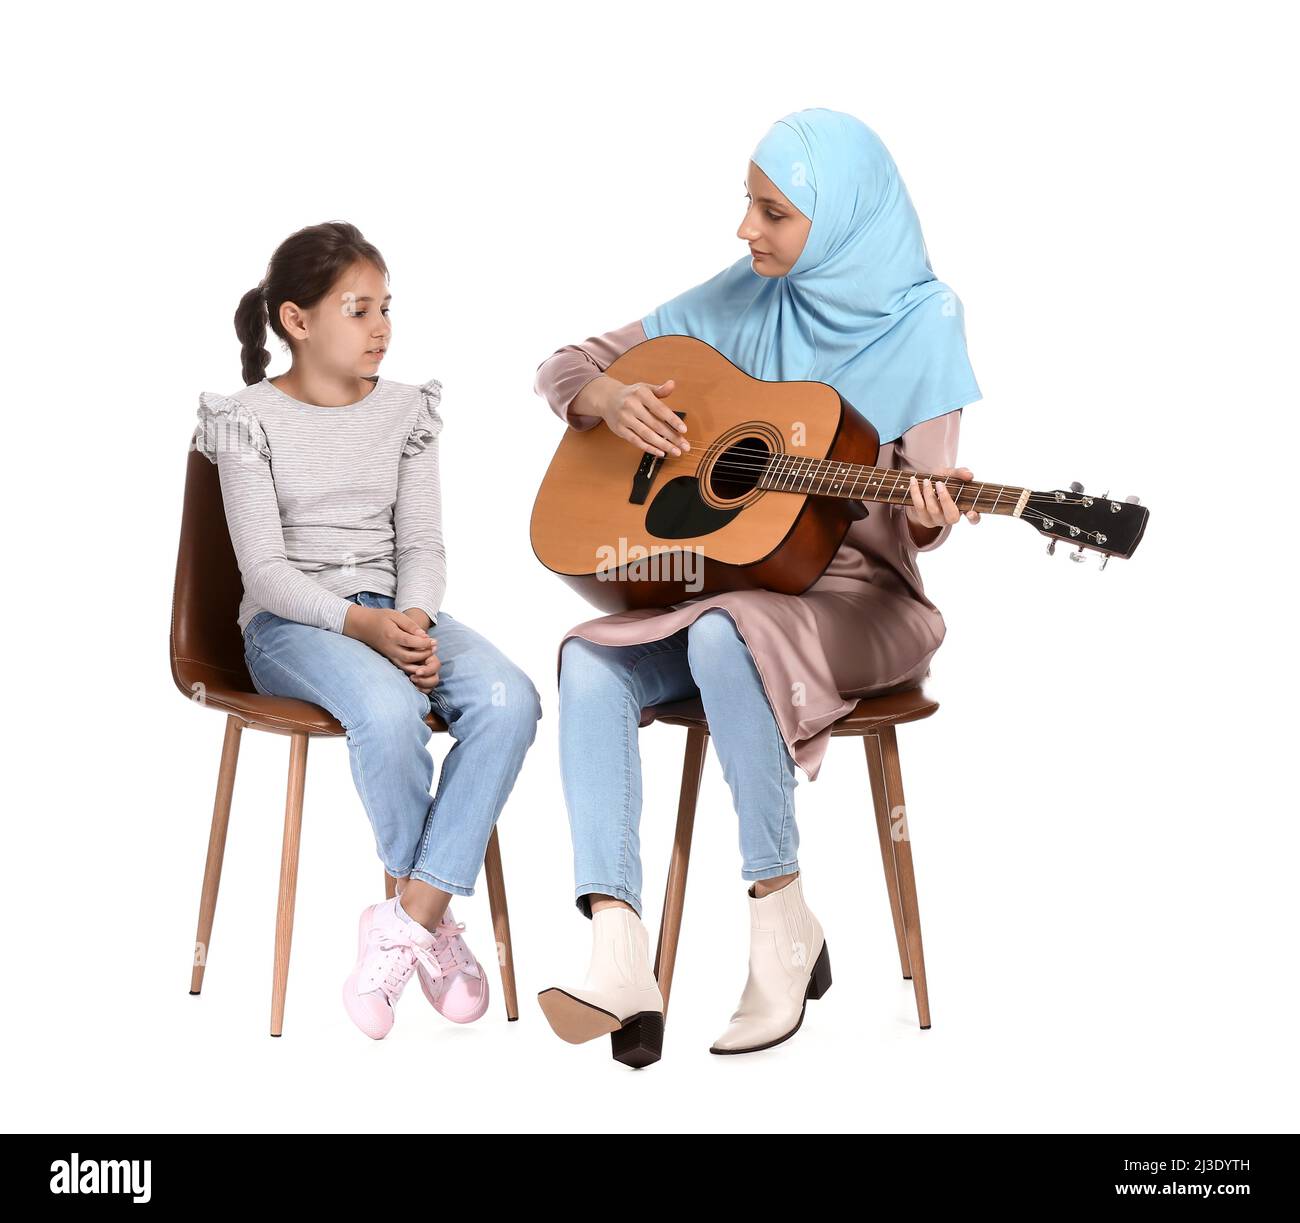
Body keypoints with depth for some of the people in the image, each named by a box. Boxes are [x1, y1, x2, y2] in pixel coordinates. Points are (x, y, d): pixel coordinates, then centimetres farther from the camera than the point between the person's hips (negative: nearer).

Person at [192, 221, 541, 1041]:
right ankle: (435, 920, -15)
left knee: (509, 698, -28)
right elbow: (265, 570, -7)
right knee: (389, 708, -38)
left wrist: (414, 619, -14)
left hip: (395, 612, 4)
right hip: (292, 623, -4)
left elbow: (421, 544, 8)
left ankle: (406, 920, -24)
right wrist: (361, 623, -23)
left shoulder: (405, 412, 12)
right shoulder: (253, 420, 0)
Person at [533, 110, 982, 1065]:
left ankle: (784, 924, -21)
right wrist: (609, 397, -11)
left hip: (857, 600, -4)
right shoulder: (735, 305, 6)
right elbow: (563, 368, 11)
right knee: (591, 663, -25)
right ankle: (622, 965, -32)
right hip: (726, 582, 5)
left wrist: (928, 520, -31)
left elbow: (915, 517, -8)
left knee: (723, 636, -37)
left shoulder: (917, 324, -5)